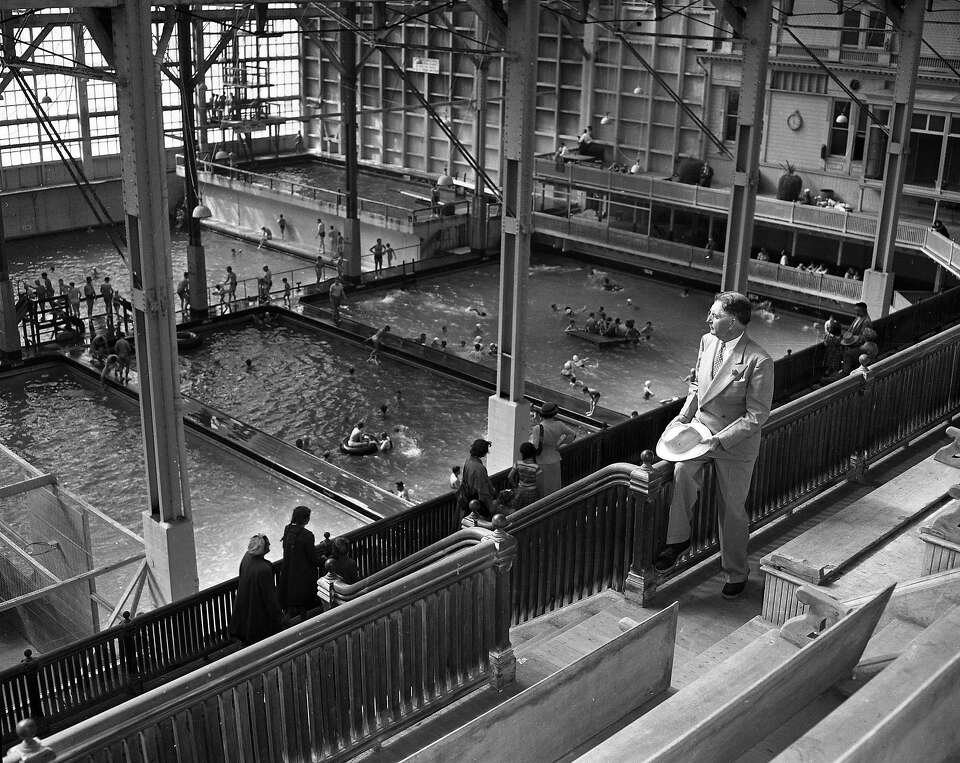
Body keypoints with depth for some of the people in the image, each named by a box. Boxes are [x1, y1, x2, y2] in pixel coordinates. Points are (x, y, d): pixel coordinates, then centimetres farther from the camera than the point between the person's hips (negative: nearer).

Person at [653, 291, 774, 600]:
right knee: (682, 470, -26)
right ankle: (678, 539, -7)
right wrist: (683, 417, 0)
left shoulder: (759, 361, -22)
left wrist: (719, 440, -25)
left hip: (735, 443, -4)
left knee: (732, 510, 10)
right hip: (701, 426, 4)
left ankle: (736, 573, 31)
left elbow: (756, 415, -19)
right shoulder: (707, 342, -2)